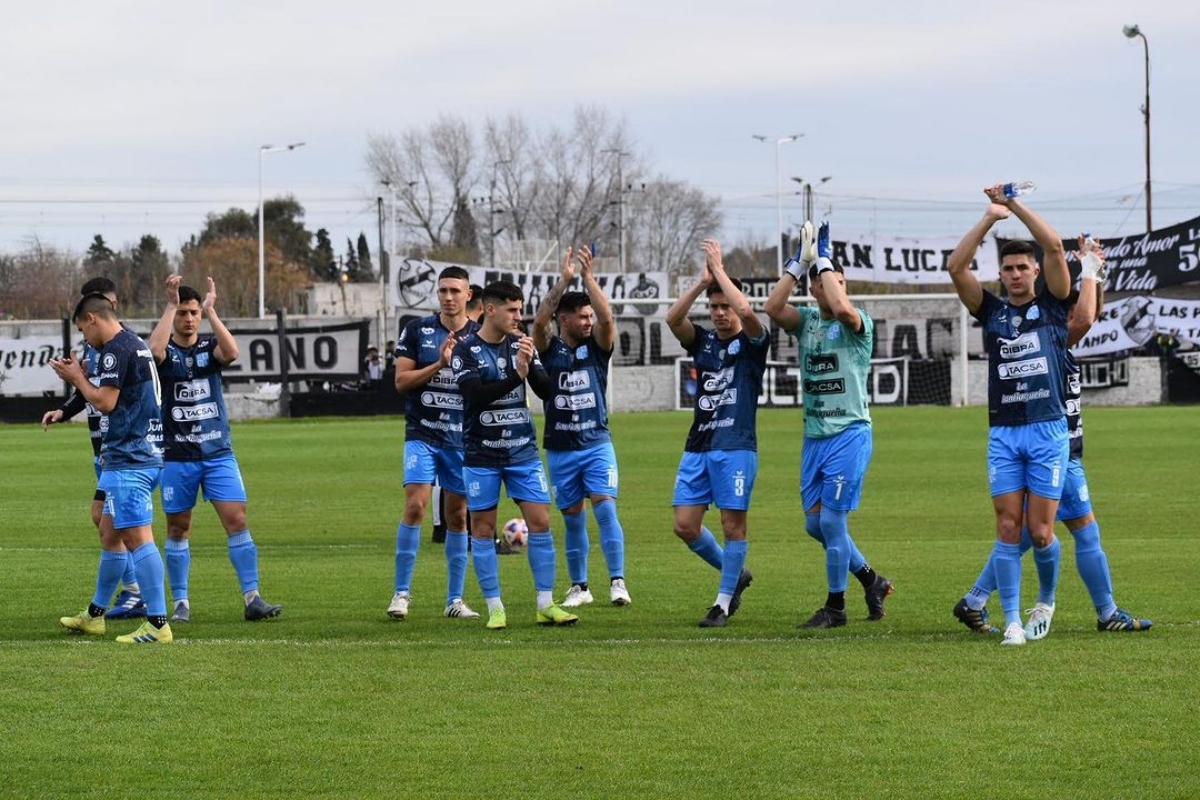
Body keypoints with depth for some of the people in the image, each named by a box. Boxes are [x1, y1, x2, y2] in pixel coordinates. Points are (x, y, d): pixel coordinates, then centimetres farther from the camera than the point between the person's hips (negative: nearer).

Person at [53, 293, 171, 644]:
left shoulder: (116, 349, -12)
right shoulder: (136, 344, 19)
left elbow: (105, 402, -16)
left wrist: (77, 378, -1)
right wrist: (82, 379, 18)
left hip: (128, 459, -11)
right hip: (146, 454, 11)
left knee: (137, 536, -13)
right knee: (109, 533, 19)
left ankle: (158, 624, -17)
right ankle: (94, 615, 30)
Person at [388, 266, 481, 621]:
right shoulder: (417, 330, 1)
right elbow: (401, 380, -3)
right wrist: (438, 364, -16)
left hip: (462, 438, 2)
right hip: (422, 434, -2)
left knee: (457, 515, 6)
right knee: (415, 506, -14)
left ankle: (455, 599, 12)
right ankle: (401, 593, -7)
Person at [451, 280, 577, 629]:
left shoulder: (521, 344, 5)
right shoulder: (466, 350, -7)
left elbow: (546, 391, 1)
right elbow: (475, 395, -20)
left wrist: (531, 364, -17)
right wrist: (516, 375, -25)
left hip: (523, 451, 3)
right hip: (481, 453, -3)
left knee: (540, 522, -2)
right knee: (483, 528, 0)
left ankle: (546, 604, 3)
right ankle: (495, 608, 7)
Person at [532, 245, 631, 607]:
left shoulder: (597, 347, 2)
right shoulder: (550, 349, 1)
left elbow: (607, 317, -16)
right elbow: (539, 320, -18)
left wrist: (588, 275, -20)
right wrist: (564, 279, -24)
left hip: (597, 444, -1)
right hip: (560, 449, 1)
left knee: (605, 507, -15)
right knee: (573, 519, 7)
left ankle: (617, 582, -17)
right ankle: (579, 587, 17)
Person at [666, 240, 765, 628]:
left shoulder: (751, 342, -1)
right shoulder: (703, 341, 12)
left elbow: (746, 311, -22)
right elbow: (673, 318, -5)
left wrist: (719, 269, -14)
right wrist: (702, 281, -11)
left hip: (736, 446, -5)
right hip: (697, 446, 5)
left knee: (733, 524, -4)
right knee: (685, 526, 0)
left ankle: (723, 603, 4)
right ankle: (735, 574, 22)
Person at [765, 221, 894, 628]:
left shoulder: (857, 323, -6)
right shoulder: (806, 320, 9)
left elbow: (842, 308, -30)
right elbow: (773, 308, -9)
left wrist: (823, 259, -18)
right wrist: (799, 262, -10)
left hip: (849, 434, -7)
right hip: (814, 437, 7)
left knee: (831, 521, -6)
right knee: (815, 524, 8)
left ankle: (835, 606, 6)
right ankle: (871, 580, 26)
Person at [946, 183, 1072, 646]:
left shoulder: (1052, 306, 7)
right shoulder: (991, 311, 11)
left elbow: (1054, 247, -5)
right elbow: (956, 266, 0)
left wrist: (1015, 204, -3)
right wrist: (990, 217, -4)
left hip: (1048, 430, -2)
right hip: (1003, 434, 2)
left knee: (1040, 531, -3)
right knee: (1008, 529, -5)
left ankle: (1046, 604, 22)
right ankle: (1012, 622, -3)